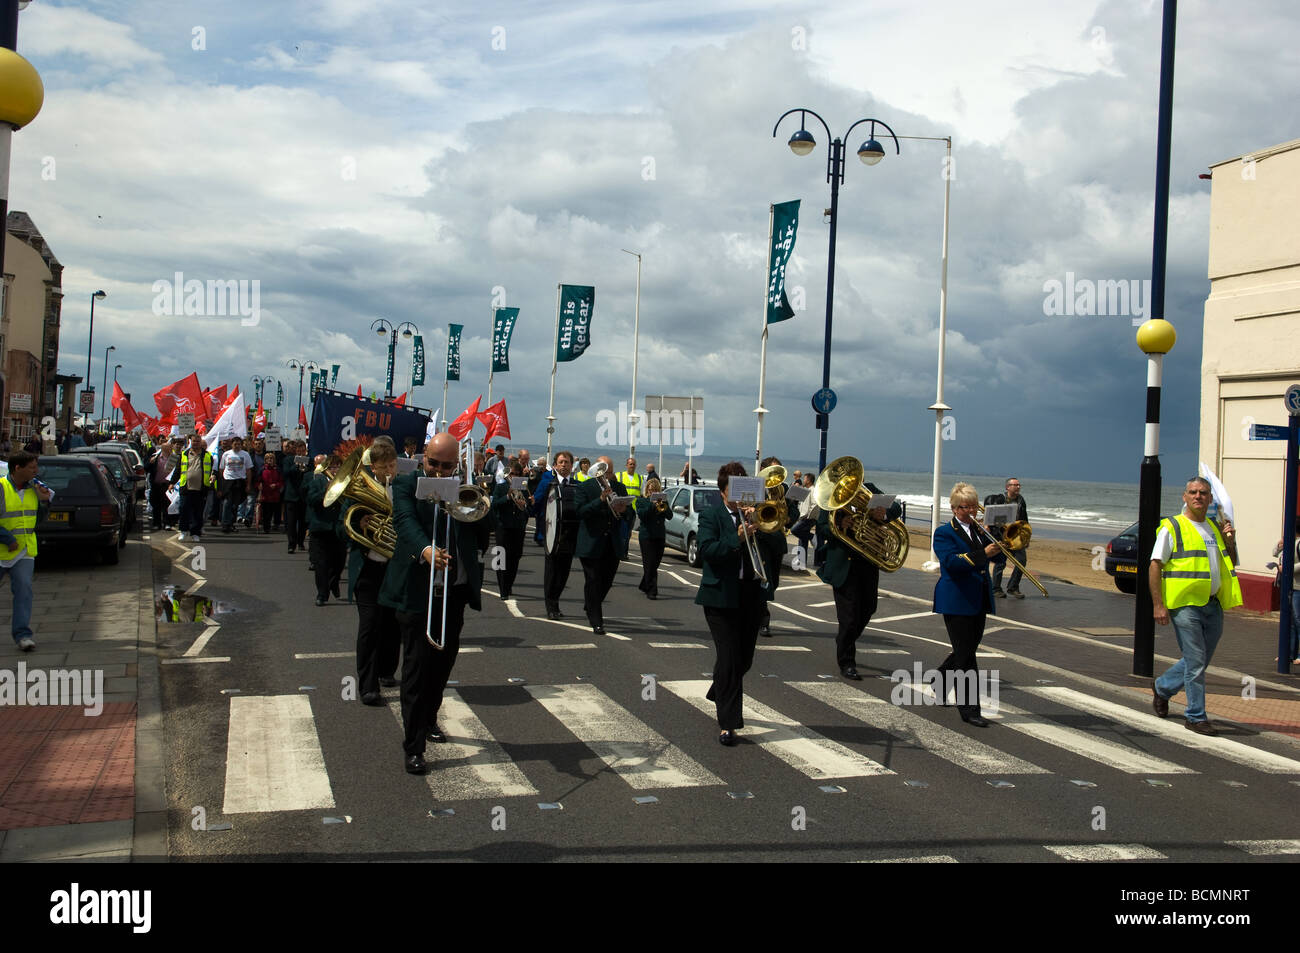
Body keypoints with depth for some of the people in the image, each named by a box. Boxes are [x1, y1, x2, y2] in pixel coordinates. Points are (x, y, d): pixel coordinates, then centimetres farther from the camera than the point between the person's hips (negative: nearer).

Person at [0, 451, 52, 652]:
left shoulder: (32, 488, 5)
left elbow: (37, 519, 14)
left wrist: (43, 501, -2)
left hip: (25, 552, 4)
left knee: (24, 589, -9)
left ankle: (22, 633, -9)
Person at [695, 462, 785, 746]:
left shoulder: (758, 515, 12)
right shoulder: (711, 516, 0)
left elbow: (779, 547, 2)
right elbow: (706, 550, -16)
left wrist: (758, 526, -12)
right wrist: (737, 538, -27)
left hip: (752, 595, 5)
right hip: (722, 595, -5)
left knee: (744, 658, 13)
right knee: (728, 657, -10)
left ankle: (718, 694, 40)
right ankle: (728, 723, -5)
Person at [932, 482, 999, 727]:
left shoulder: (979, 530, 14)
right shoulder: (945, 533, -7)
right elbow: (951, 562, -22)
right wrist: (983, 555, -30)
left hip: (978, 601, 7)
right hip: (957, 601, -7)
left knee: (966, 650, 16)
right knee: (966, 655, -6)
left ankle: (941, 679, 40)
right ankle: (969, 709, -2)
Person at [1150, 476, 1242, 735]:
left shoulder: (1214, 529, 17)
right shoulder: (1172, 528, -3)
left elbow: (1231, 564, 26)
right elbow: (1155, 566, -7)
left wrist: (1230, 540, 7)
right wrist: (1158, 604, -14)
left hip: (1213, 606, 7)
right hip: (1185, 605, -6)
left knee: (1200, 661, 14)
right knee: (1195, 662, -6)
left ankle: (1162, 688, 36)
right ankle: (1196, 716, 5)